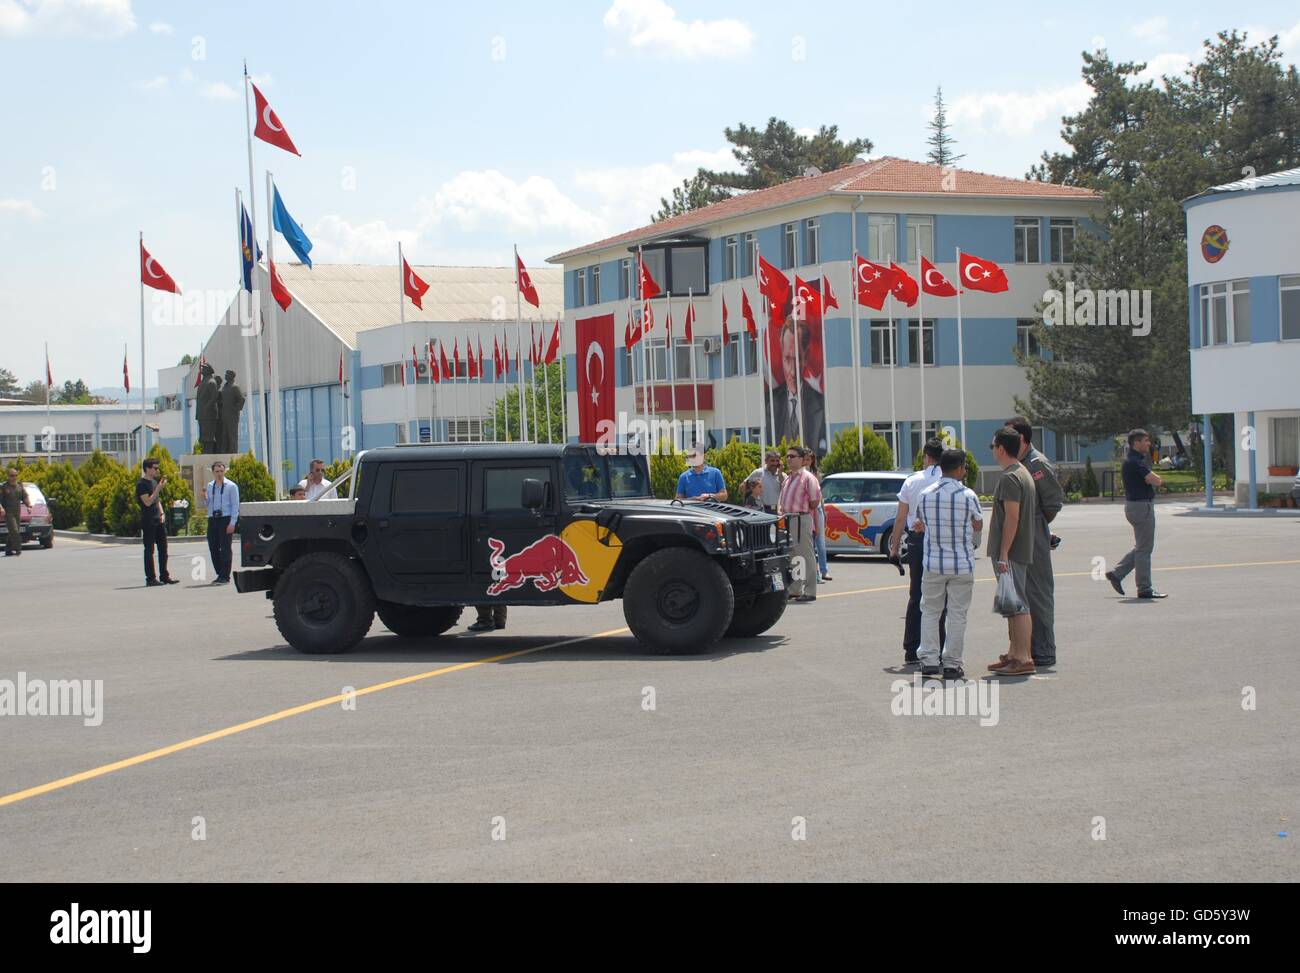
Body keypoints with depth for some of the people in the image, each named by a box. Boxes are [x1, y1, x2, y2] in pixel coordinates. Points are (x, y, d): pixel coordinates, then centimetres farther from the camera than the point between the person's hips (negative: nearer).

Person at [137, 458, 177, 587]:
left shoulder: (155, 482, 16)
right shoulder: (141, 484, -11)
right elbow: (147, 502, -20)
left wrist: (161, 513, 11)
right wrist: (159, 488, -21)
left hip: (158, 521, 8)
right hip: (148, 522, -8)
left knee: (163, 549, 9)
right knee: (149, 550, -4)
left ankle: (164, 576, 16)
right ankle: (150, 578, -1)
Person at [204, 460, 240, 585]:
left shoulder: (231, 486, -2)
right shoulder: (210, 486, 14)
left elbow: (235, 505, -5)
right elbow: (208, 504, 18)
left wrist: (232, 523, -13)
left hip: (226, 519, -5)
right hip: (212, 519, 5)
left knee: (225, 548, -6)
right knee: (213, 547, 4)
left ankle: (225, 577, -2)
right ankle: (219, 575, 15)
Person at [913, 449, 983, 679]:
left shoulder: (924, 495, 0)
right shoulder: (968, 495, -8)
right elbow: (978, 525, 6)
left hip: (933, 562, 2)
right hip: (962, 563, -2)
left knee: (930, 611, 12)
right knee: (957, 614, 5)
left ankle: (929, 660, 7)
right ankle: (952, 664, 6)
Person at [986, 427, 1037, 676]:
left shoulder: (1010, 478, -16)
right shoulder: (1022, 473, 16)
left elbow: (1012, 518, -22)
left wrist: (1003, 554, -22)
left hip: (1010, 552, -10)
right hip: (1020, 551, 10)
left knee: (1017, 605, -9)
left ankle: (1024, 659, -9)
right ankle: (1014, 653, 22)